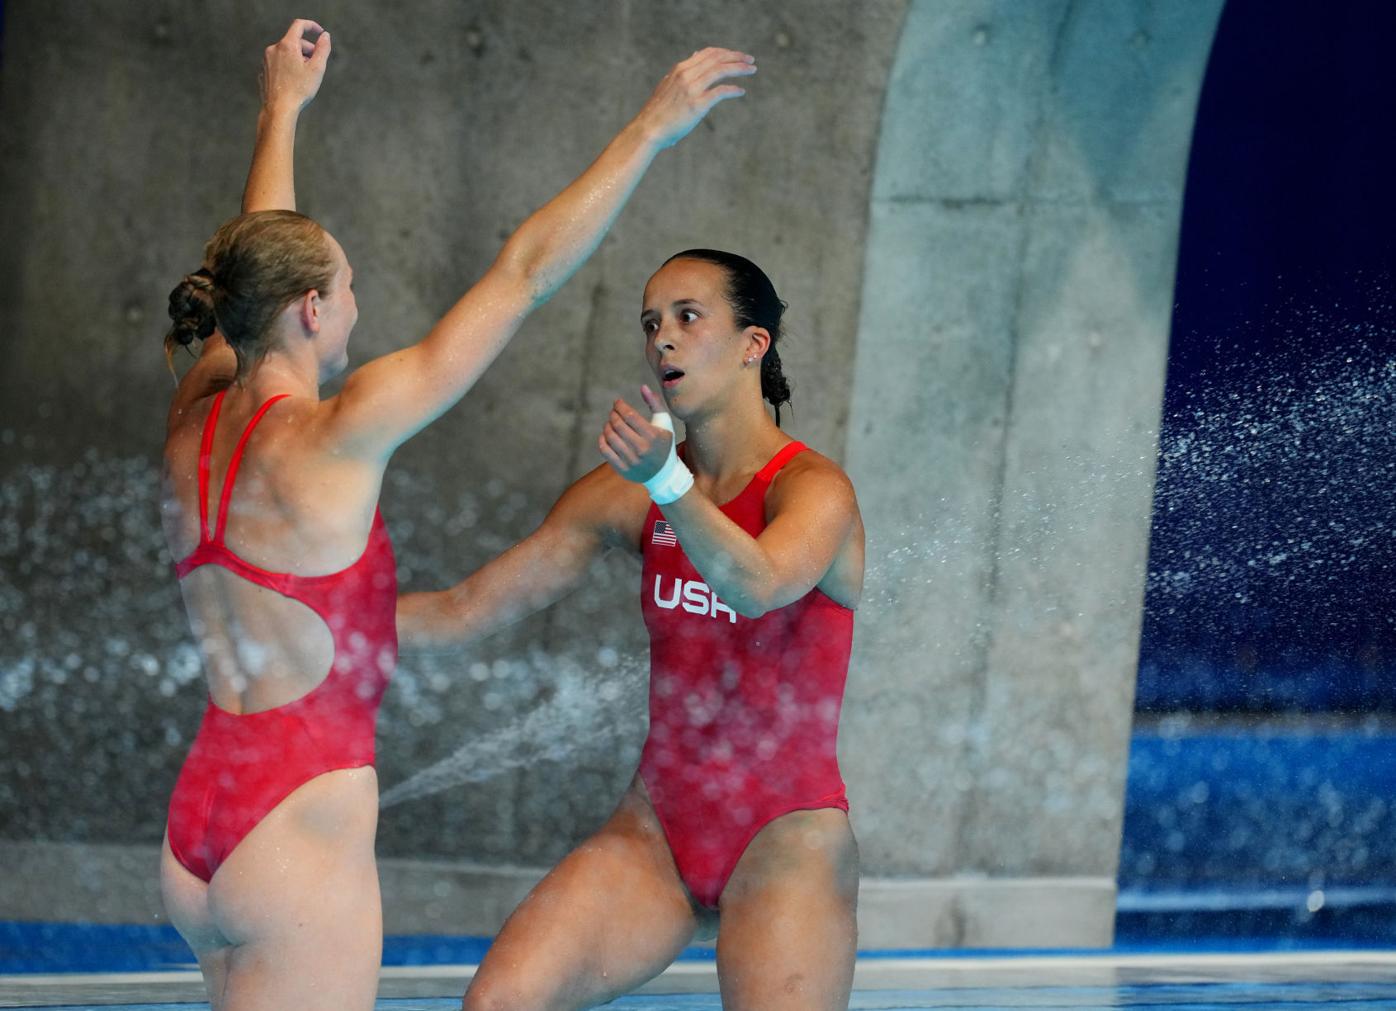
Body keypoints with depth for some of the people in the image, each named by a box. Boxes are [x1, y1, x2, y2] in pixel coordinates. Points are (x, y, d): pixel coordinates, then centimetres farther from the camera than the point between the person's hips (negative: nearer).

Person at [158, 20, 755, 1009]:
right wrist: (652, 128, -5)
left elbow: (257, 269, 25)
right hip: (300, 825, -8)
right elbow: (524, 273, -10)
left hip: (197, 817, 8)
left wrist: (283, 110, 39)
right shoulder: (334, 439, -13)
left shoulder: (197, 426, 5)